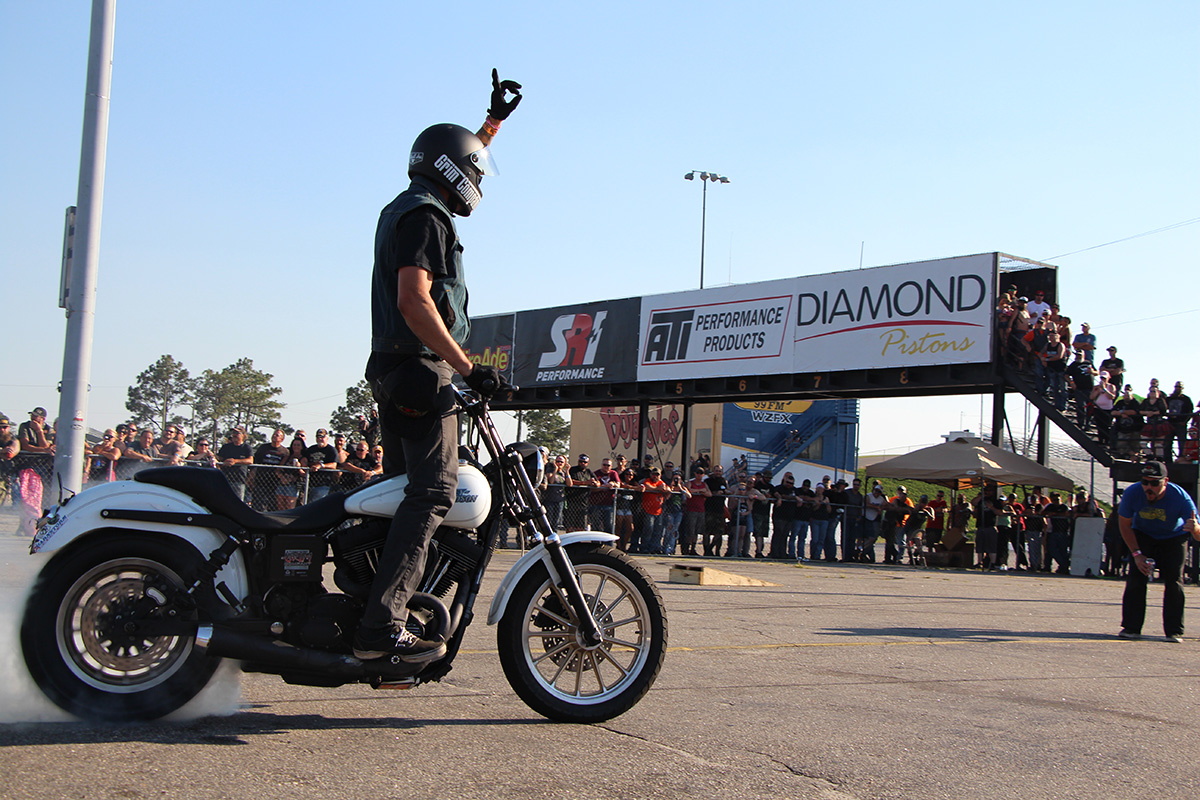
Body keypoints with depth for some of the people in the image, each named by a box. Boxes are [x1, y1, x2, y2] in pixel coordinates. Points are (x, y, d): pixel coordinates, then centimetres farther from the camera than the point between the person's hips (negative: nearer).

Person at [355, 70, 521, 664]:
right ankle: (382, 627, -25)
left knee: (403, 491, 13)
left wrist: (495, 120, 46)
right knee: (433, 492, -17)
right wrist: (467, 369, -24)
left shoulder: (404, 210, 21)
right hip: (421, 370, -11)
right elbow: (414, 302, -24)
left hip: (392, 371, 11)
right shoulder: (425, 215, -10)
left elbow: (461, 160, 41)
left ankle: (377, 619, 16)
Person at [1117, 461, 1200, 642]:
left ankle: (1174, 631, -1)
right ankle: (1131, 628, -6)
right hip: (1142, 536, 1)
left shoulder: (1180, 497, -32)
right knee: (1135, 578, -12)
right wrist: (1137, 554, -16)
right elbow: (1124, 525, -10)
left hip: (1173, 538, -1)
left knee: (1174, 582, -11)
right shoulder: (1132, 493, -28)